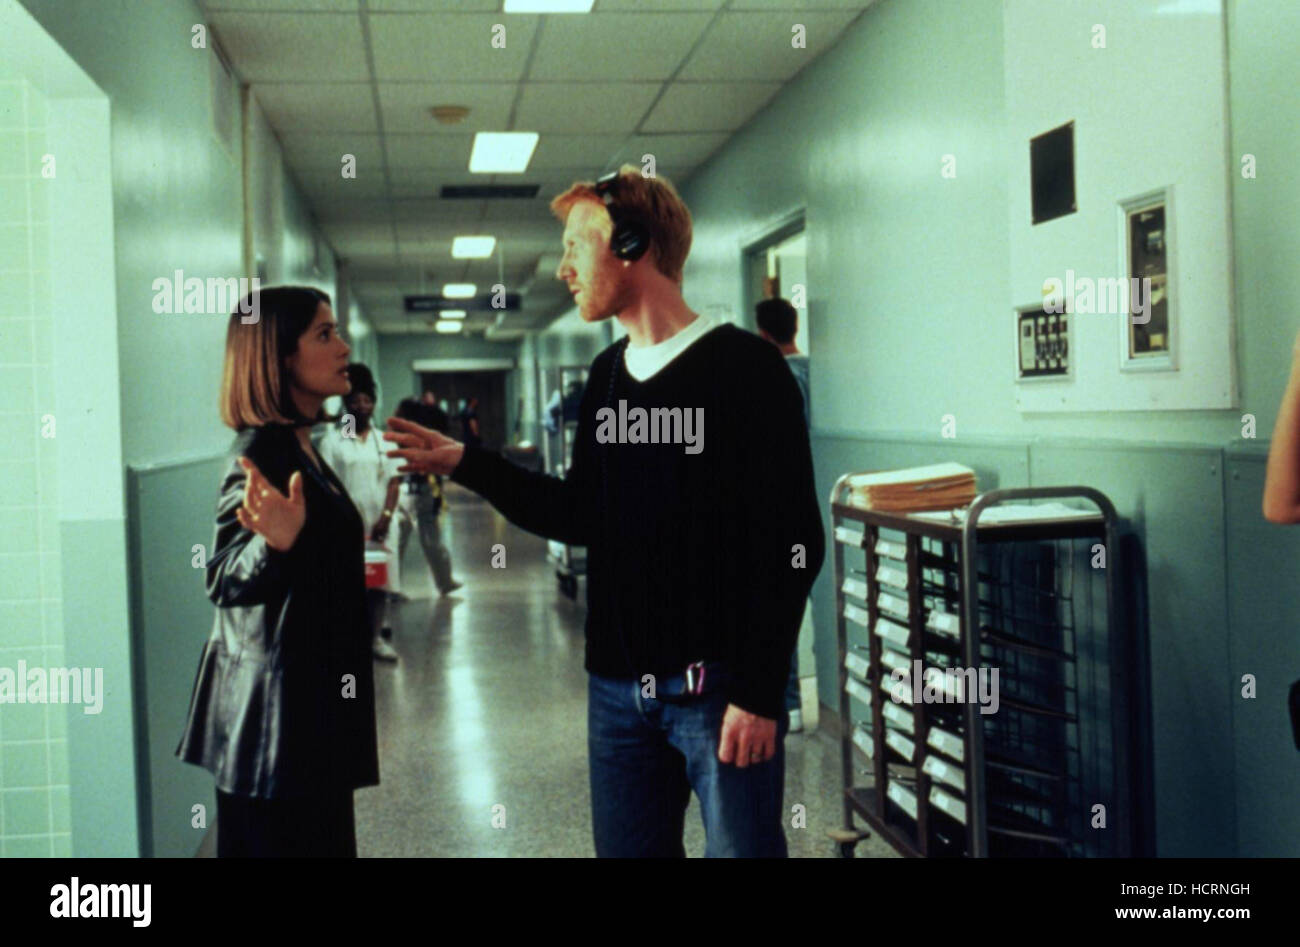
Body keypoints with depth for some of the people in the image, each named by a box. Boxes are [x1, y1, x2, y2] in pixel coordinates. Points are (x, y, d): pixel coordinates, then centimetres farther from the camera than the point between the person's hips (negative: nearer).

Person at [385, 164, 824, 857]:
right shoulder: (607, 376, 11)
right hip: (617, 686, 7)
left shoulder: (743, 370, -11)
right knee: (626, 845, 15)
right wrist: (464, 464, 10)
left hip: (719, 687, -7)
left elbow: (792, 545, -14)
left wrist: (760, 692, -17)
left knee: (742, 844, -1)